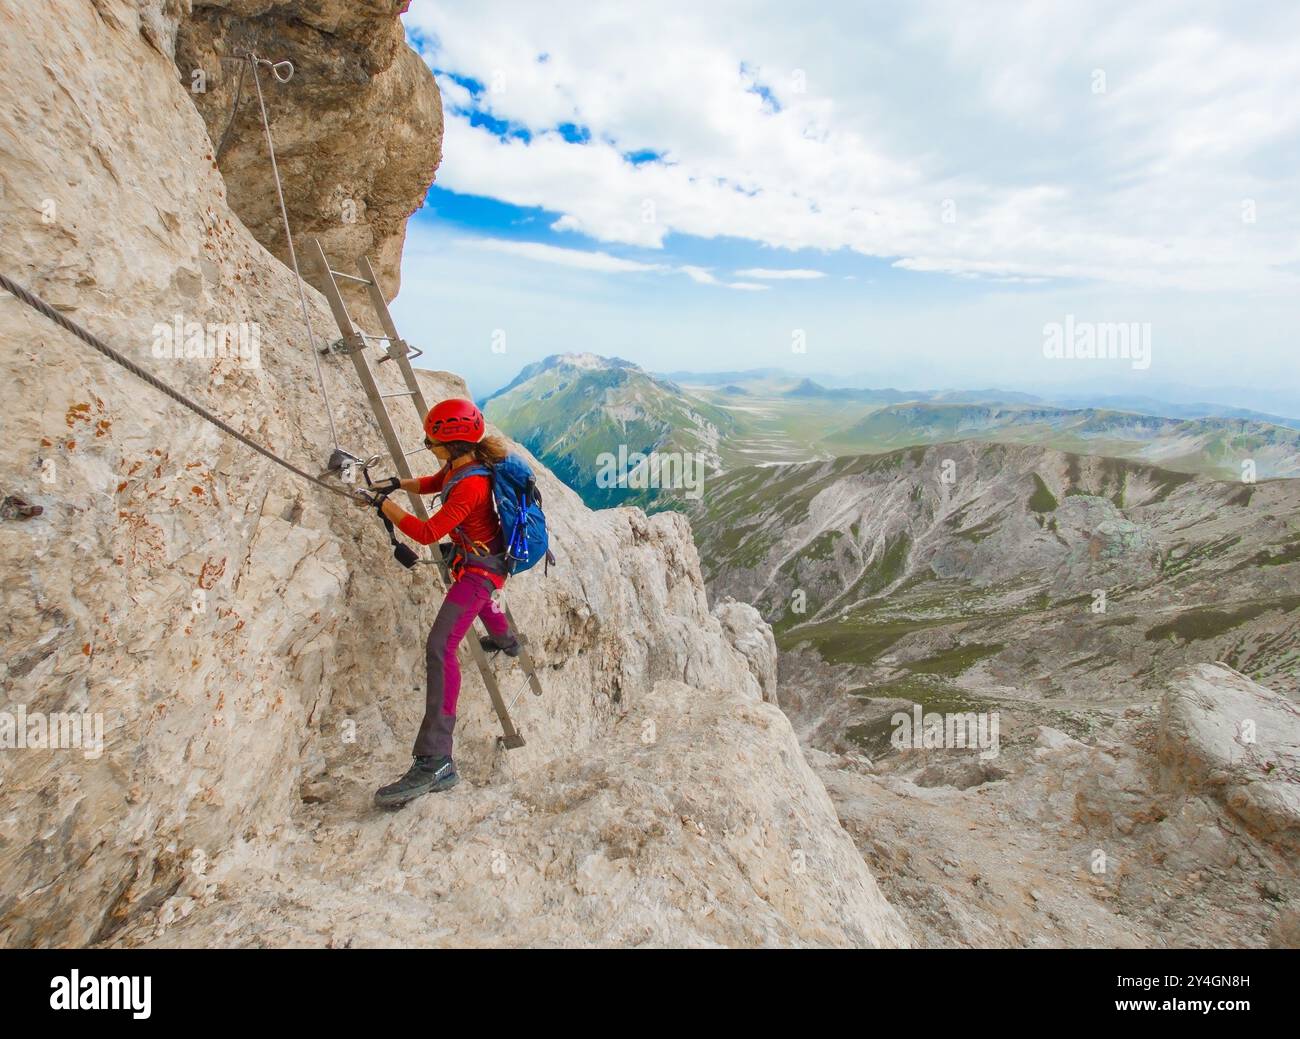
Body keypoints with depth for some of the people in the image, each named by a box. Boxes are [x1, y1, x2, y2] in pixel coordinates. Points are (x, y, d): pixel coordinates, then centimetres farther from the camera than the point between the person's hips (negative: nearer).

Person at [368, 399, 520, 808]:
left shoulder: (469, 486, -31)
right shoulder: (463, 464, -3)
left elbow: (427, 533, -31)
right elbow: (434, 484, 17)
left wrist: (384, 504, -20)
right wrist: (399, 484, 1)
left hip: (478, 569, -11)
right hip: (482, 561, 11)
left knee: (439, 648, -23)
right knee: (477, 597, 43)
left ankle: (435, 762, -28)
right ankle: (504, 639, 77)